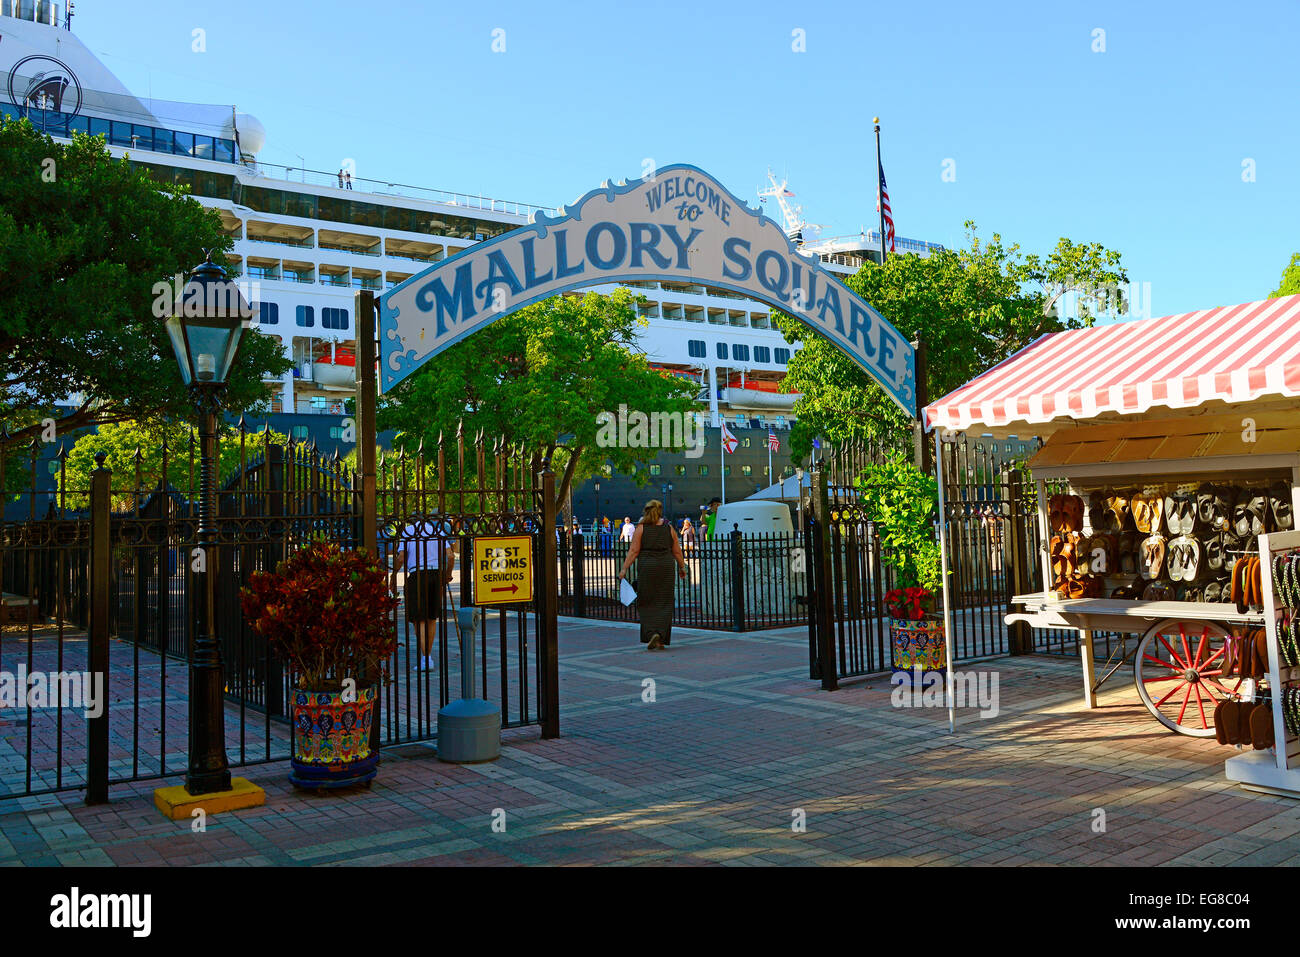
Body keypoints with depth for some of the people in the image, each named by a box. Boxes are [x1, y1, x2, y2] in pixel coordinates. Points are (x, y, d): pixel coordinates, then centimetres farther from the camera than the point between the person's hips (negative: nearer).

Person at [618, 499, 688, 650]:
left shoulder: (641, 528, -1)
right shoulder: (669, 528, 6)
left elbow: (634, 551, -7)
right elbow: (677, 552, 8)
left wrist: (624, 569, -5)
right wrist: (682, 567, 20)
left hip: (646, 566, -2)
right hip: (666, 566, 2)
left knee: (647, 603, 8)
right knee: (664, 604, 6)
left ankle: (651, 634, -7)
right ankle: (661, 638, -1)